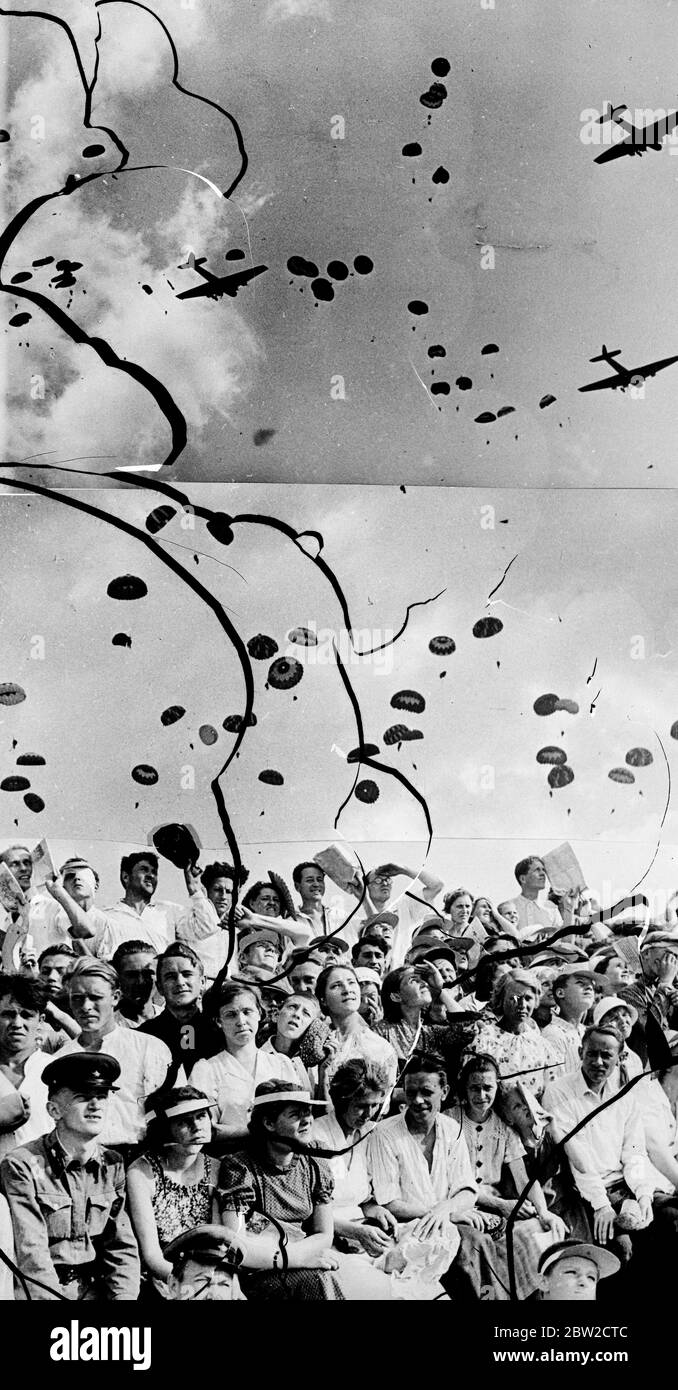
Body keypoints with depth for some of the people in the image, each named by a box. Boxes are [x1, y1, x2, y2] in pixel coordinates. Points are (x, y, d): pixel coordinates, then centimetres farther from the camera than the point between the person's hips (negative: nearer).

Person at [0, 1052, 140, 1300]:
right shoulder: (22, 1166, -12)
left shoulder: (112, 1165, 5)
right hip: (37, 1290, -3)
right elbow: (31, 1254, -18)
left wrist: (124, 1296, -12)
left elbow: (121, 1246, 4)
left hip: (94, 1288, 3)